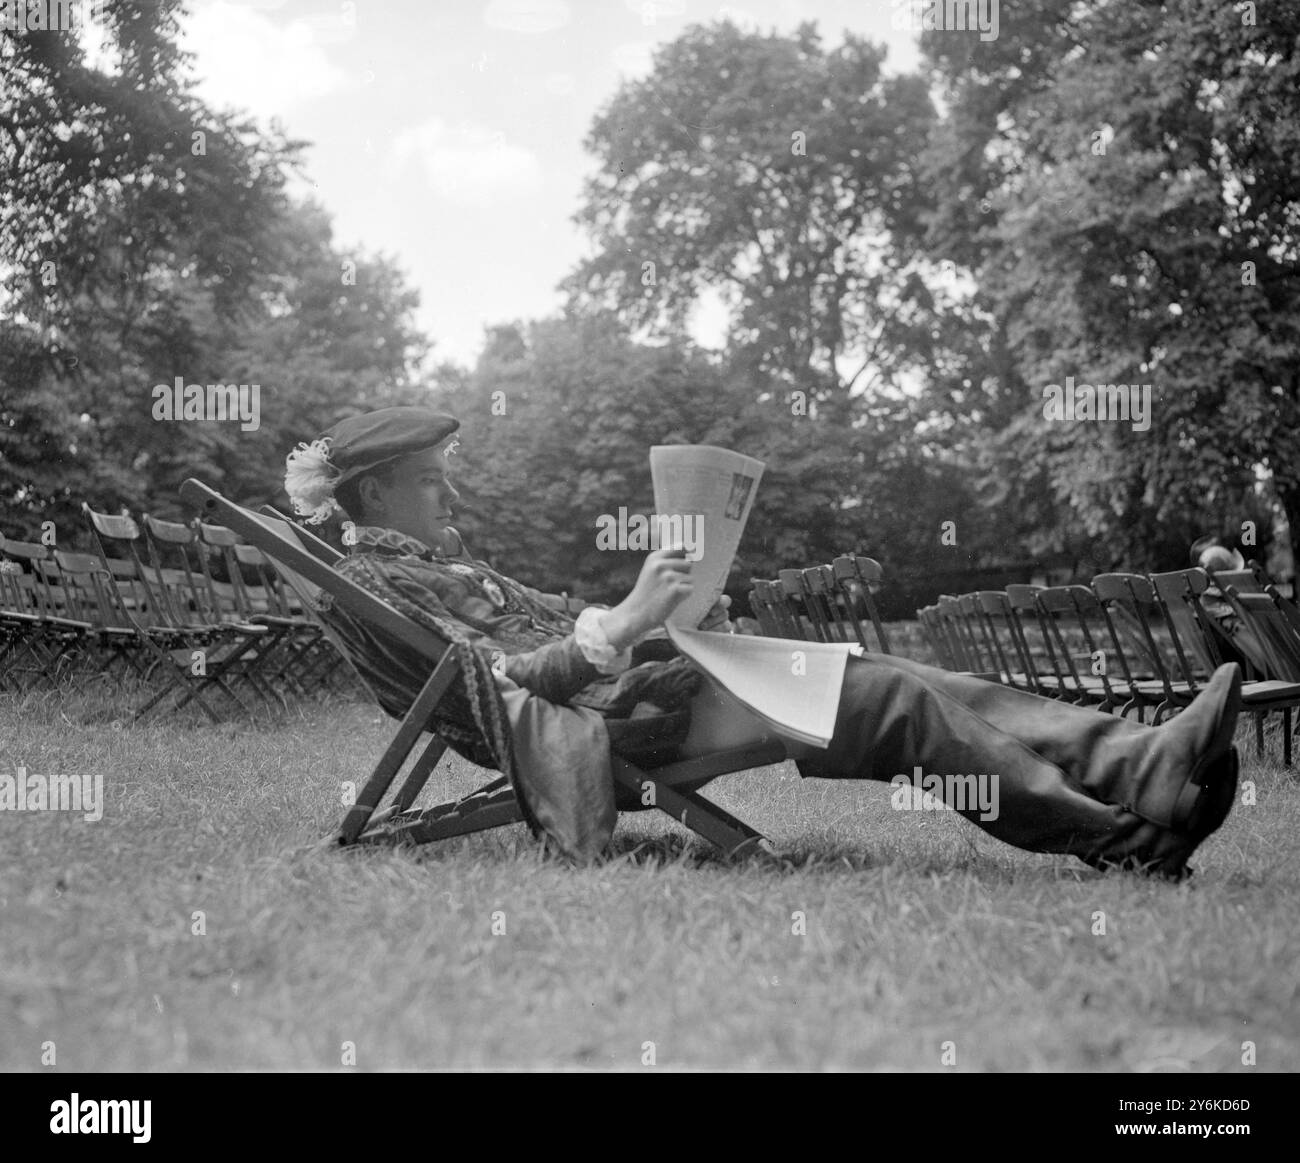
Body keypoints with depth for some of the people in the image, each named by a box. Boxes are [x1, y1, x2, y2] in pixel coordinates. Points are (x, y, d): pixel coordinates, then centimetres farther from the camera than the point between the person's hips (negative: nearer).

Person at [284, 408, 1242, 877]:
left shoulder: (442, 560, 27)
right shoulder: (364, 584, -3)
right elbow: (487, 684, -15)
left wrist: (668, 616, 7)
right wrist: (624, 625, -24)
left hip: (629, 679, 9)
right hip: (601, 722, -9)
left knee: (901, 682, -6)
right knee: (895, 701, -20)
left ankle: (1138, 765, -13)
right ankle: (1121, 834, -17)